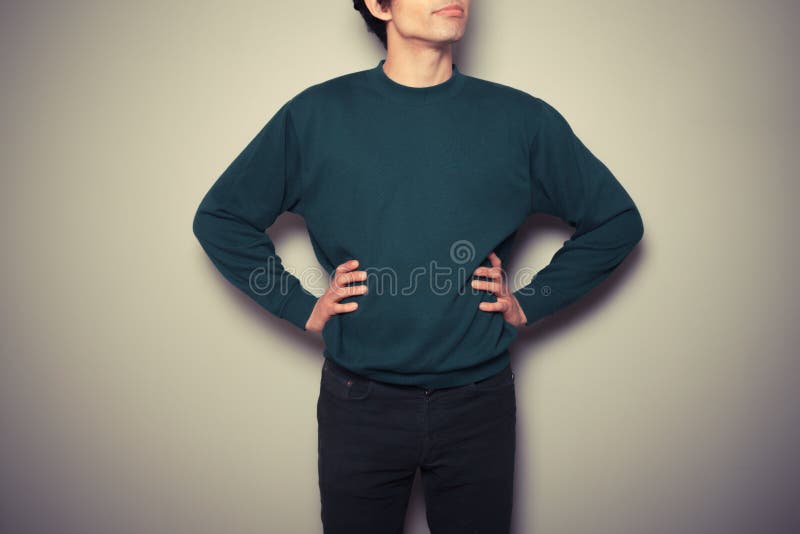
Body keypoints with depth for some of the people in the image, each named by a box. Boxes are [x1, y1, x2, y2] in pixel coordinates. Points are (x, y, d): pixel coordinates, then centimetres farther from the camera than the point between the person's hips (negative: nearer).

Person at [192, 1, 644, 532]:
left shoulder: (522, 119, -2)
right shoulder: (316, 115, -4)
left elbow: (617, 220, 9)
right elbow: (219, 217, 6)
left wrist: (530, 303, 0)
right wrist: (301, 307, -3)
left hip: (479, 402, 1)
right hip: (359, 403, 0)